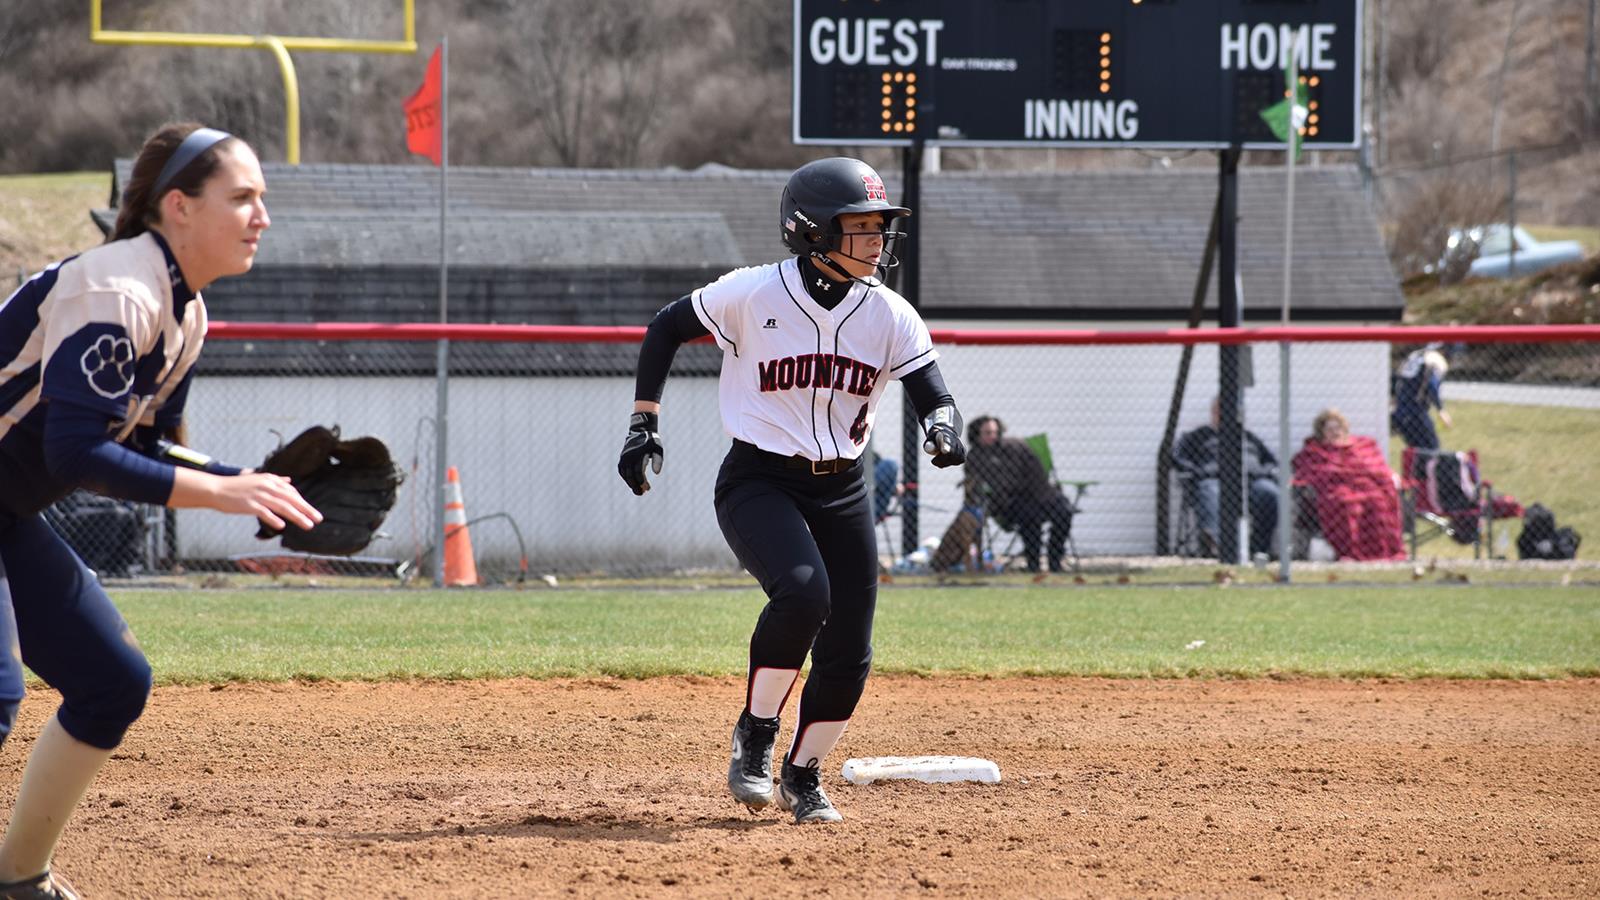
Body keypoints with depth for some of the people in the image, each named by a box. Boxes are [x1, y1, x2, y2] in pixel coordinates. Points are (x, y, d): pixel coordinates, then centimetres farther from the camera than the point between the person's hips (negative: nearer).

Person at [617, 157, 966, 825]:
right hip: (758, 484, -4)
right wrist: (643, 425, -1)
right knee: (803, 591, -31)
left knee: (848, 654, 1)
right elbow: (665, 328, 2)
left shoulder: (891, 317, -3)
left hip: (841, 491, 4)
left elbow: (932, 395, -6)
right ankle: (755, 734, -10)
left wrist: (943, 428, -30)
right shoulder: (751, 295, -12)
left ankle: (802, 776, 24)